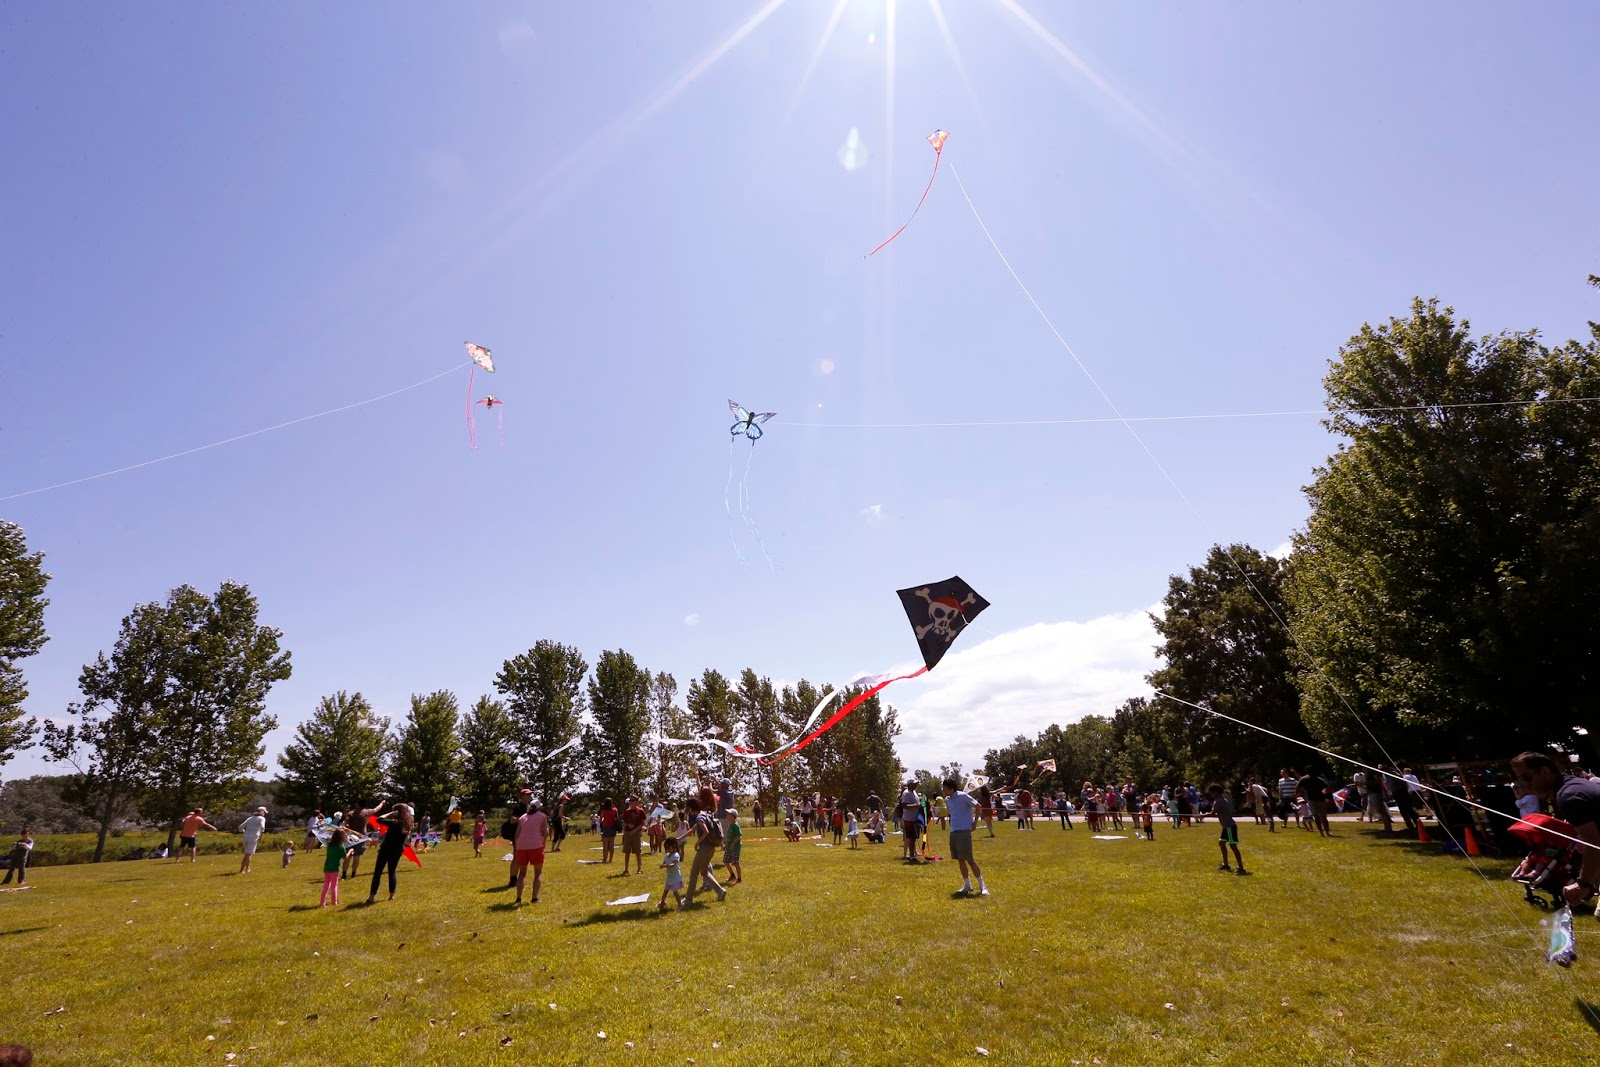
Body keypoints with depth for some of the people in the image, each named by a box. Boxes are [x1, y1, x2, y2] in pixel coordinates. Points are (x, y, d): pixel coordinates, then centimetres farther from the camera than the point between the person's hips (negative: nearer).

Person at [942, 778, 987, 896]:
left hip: (964, 831, -7)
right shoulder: (947, 800, 10)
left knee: (969, 859, -6)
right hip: (953, 832, 7)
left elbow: (978, 806, -8)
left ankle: (982, 886, 4)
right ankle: (967, 885, 18)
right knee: (960, 860, 8)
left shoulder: (963, 796, -11)